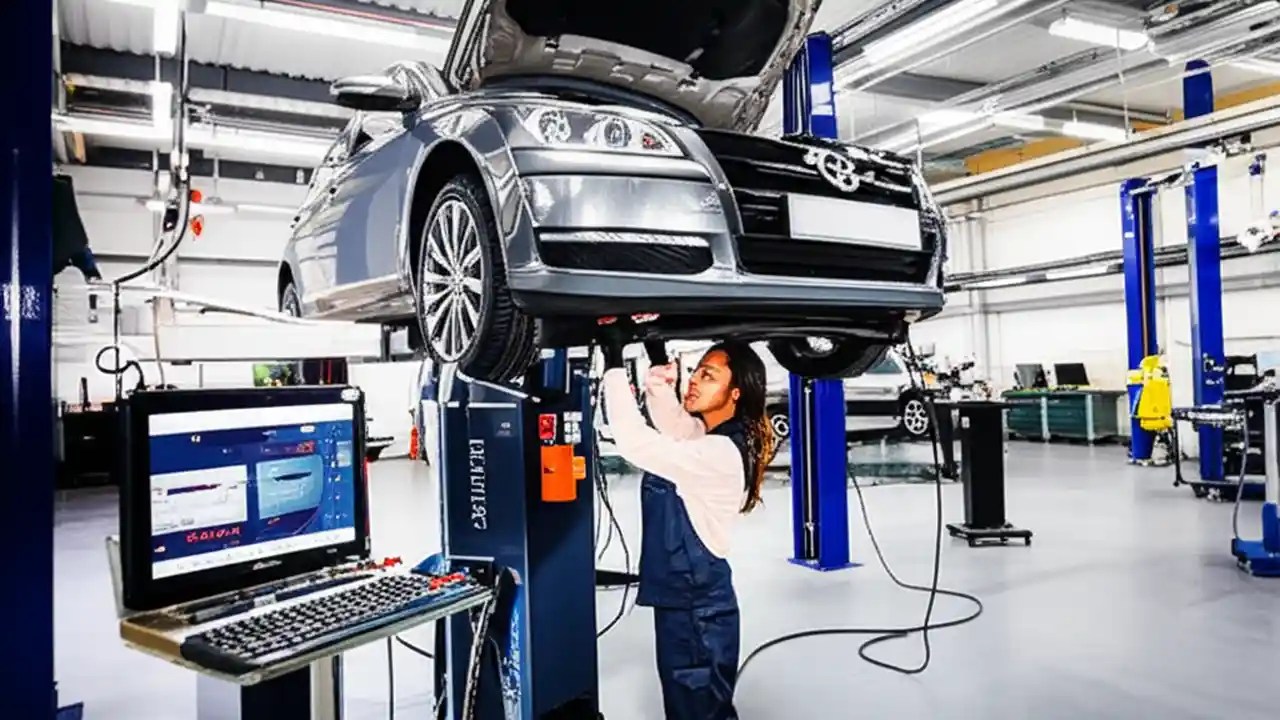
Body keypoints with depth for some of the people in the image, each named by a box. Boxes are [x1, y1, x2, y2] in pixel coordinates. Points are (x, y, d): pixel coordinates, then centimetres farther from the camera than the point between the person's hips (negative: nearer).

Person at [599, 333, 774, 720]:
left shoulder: (720, 454, -25)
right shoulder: (703, 436, 4)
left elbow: (637, 443, -31)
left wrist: (614, 366, -25)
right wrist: (658, 382, -5)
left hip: (698, 607, -9)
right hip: (679, 598, 9)